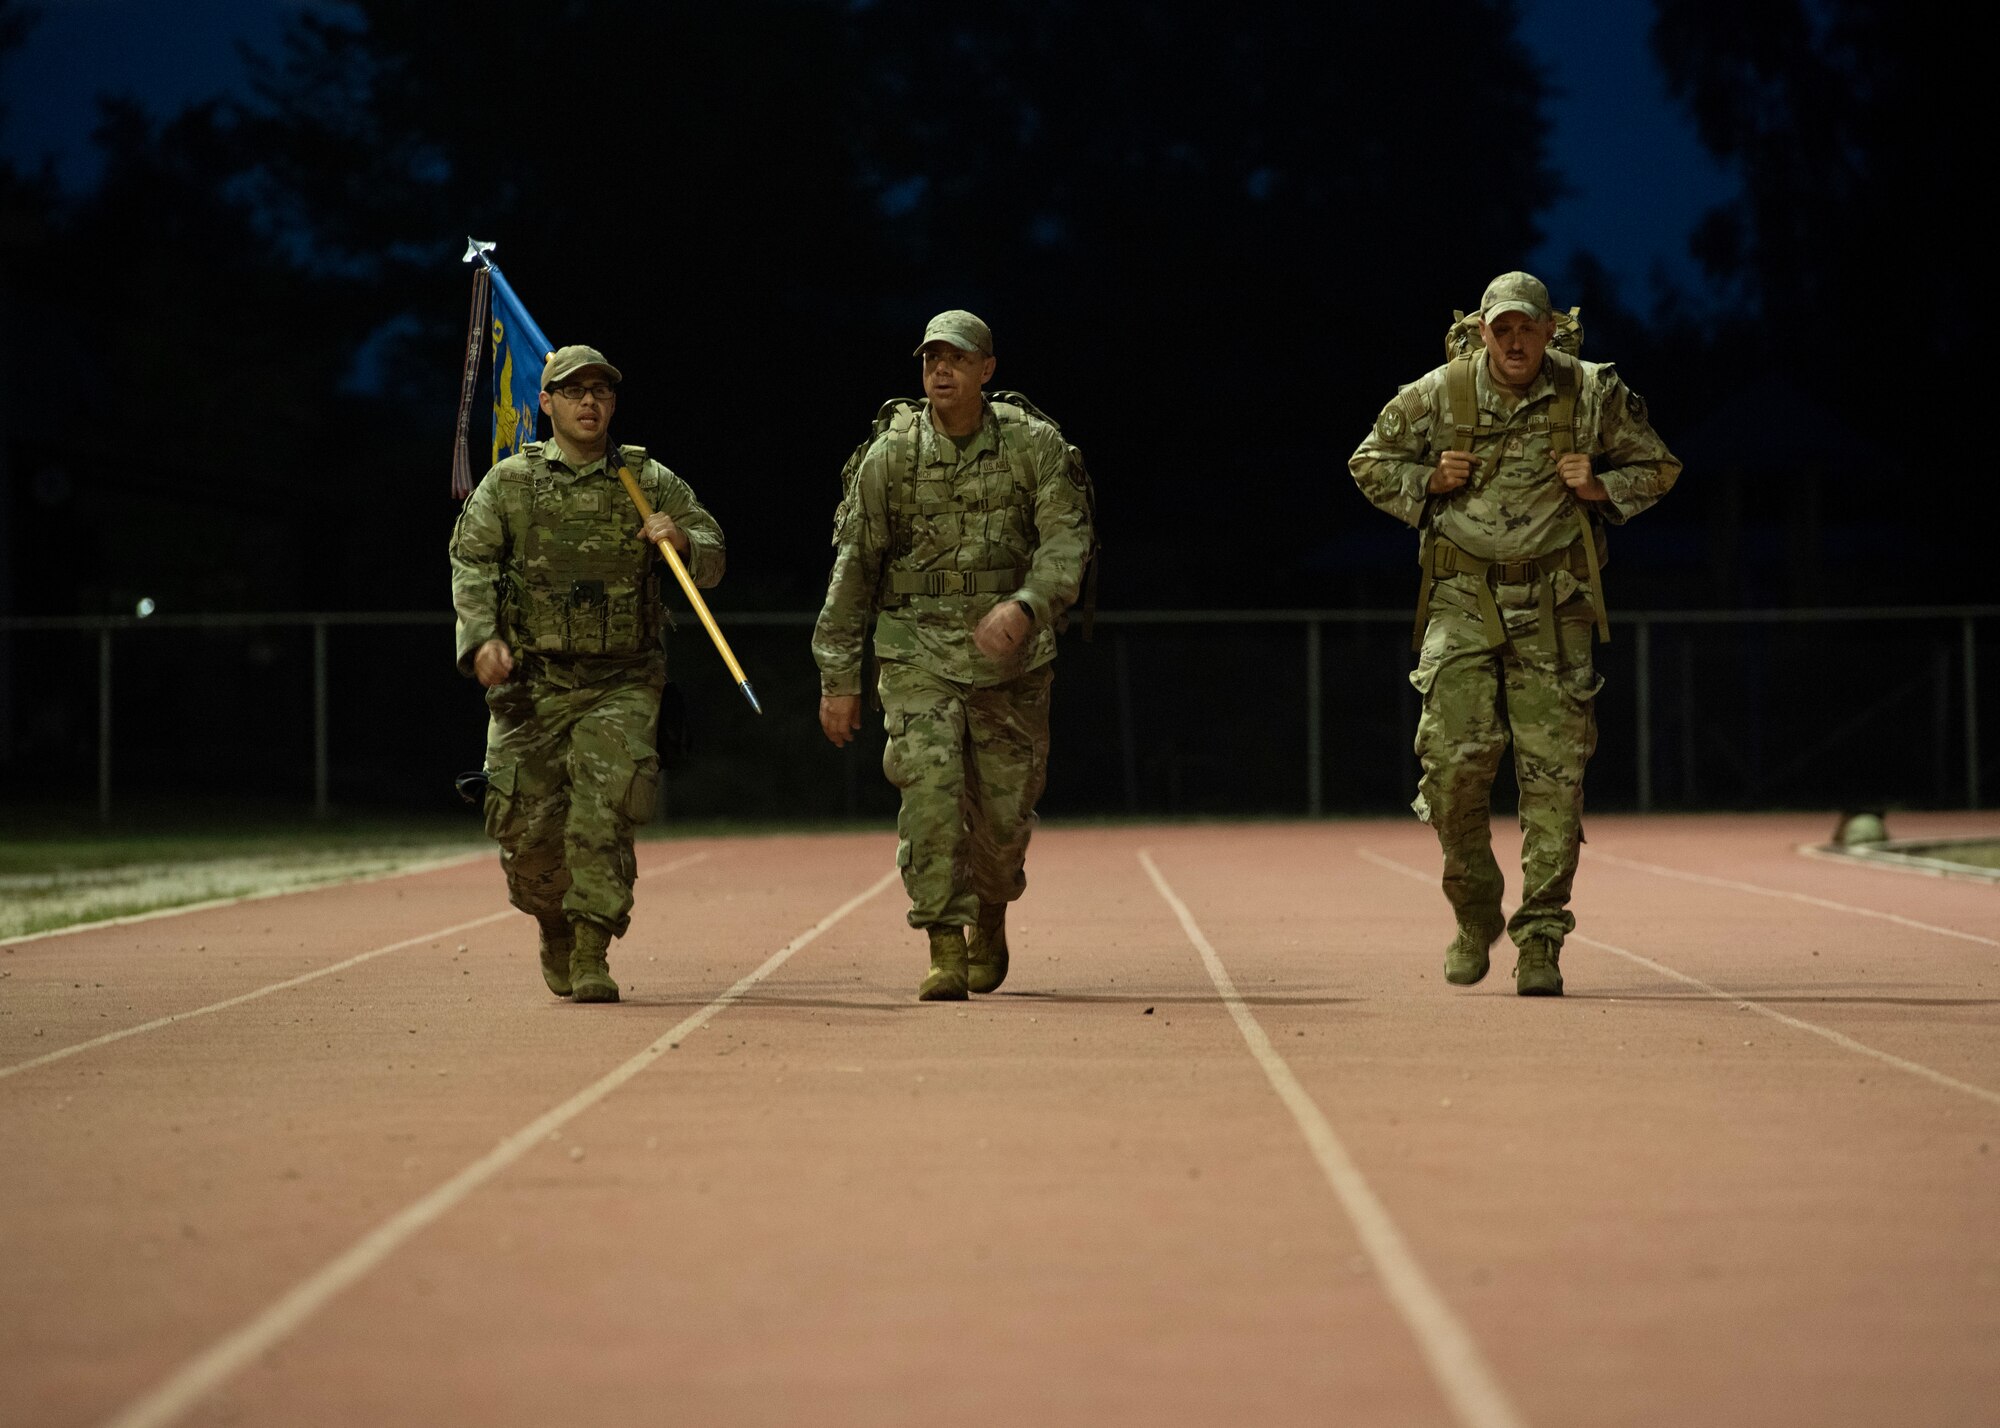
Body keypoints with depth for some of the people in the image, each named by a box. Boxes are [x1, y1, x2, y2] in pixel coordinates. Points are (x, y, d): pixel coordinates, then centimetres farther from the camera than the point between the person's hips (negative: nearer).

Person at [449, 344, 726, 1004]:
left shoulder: (651, 481, 8)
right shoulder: (509, 483, 6)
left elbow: (711, 561, 8)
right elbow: (470, 564, 0)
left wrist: (683, 541, -15)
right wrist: (483, 637, -16)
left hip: (621, 683, -1)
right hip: (531, 681, 1)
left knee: (603, 813, -17)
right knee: (525, 823, 0)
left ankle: (591, 955, -13)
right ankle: (555, 926, 28)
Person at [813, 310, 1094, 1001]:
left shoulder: (1034, 444, -5)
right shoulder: (891, 454, -4)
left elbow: (1067, 537, -14)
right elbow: (854, 567, 0)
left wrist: (1023, 606, -33)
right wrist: (838, 677, 0)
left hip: (1009, 656, 1)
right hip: (918, 652, -1)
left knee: (1004, 809, 7)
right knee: (930, 787, -18)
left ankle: (990, 916, 38)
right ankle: (945, 946, -13)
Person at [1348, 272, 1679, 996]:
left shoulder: (1593, 395, 1)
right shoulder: (1439, 394, 1)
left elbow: (1656, 467, 14)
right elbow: (1370, 462, 14)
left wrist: (1602, 489, -5)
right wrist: (1428, 483, -4)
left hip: (1553, 608, 0)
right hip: (1463, 603, 0)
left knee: (1553, 771, -5)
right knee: (1454, 759, -10)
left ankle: (1541, 942, 1)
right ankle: (1474, 915, 12)